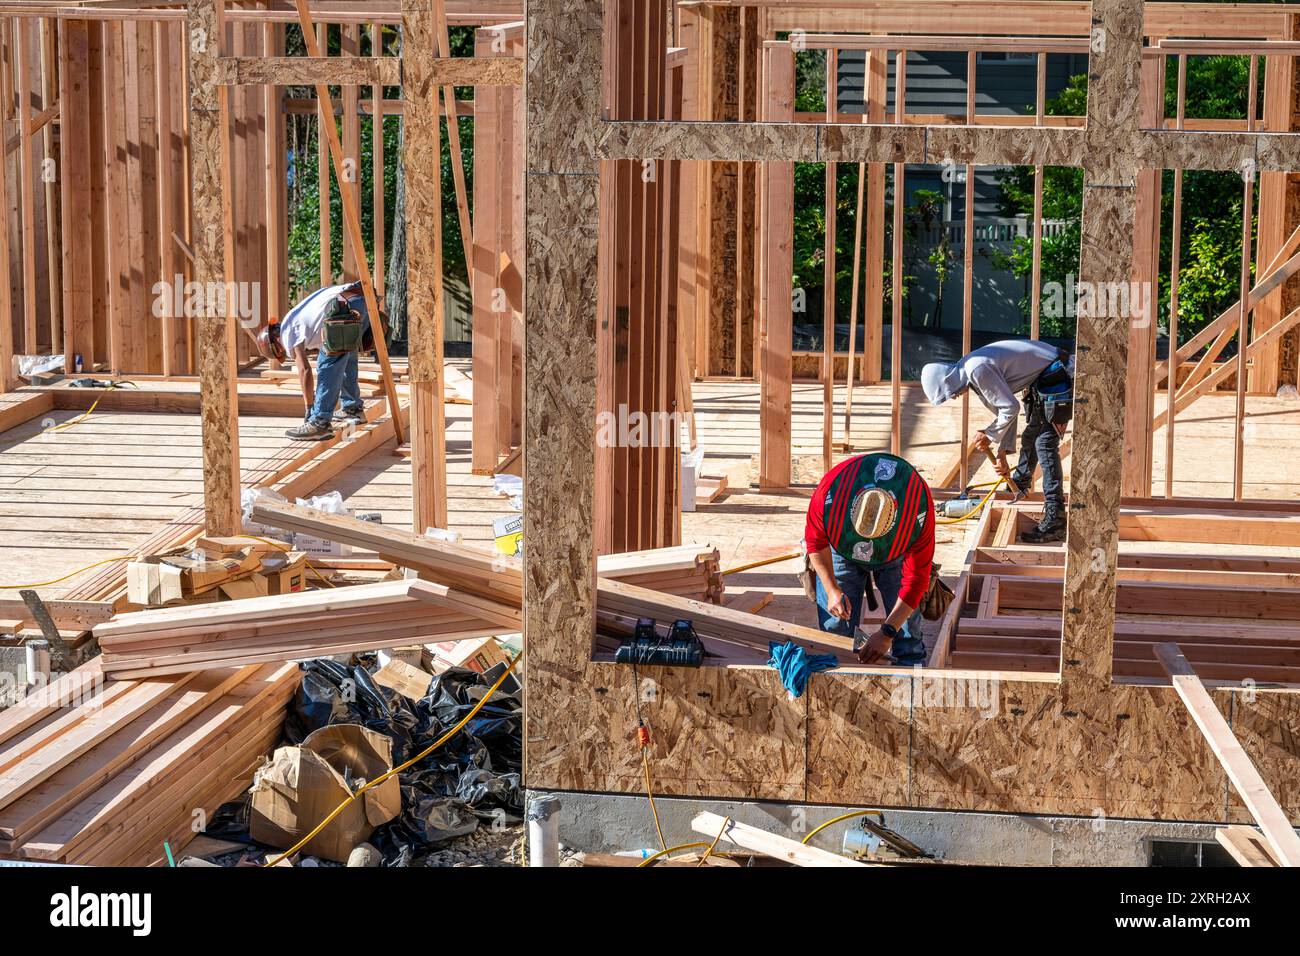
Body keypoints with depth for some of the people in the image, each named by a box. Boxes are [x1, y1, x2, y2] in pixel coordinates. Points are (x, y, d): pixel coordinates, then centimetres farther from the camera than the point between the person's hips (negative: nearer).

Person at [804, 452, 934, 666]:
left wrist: (887, 632, -31)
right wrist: (832, 590, -20)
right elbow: (815, 540, -16)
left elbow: (916, 578, -29)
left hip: (896, 555, -1)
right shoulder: (829, 493, -40)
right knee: (835, 627, -4)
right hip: (841, 550, 1)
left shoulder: (918, 511, -41)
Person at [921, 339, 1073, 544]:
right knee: (1031, 437, 27)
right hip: (1046, 381, 10)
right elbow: (1003, 409, 19)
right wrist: (1001, 453, 18)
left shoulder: (977, 370, -23)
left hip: (1058, 379, -10)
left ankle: (1055, 523, -17)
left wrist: (989, 435, -7)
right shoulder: (972, 371, 11)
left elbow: (1010, 408, -21)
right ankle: (1020, 483, 53)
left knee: (1045, 446, -14)